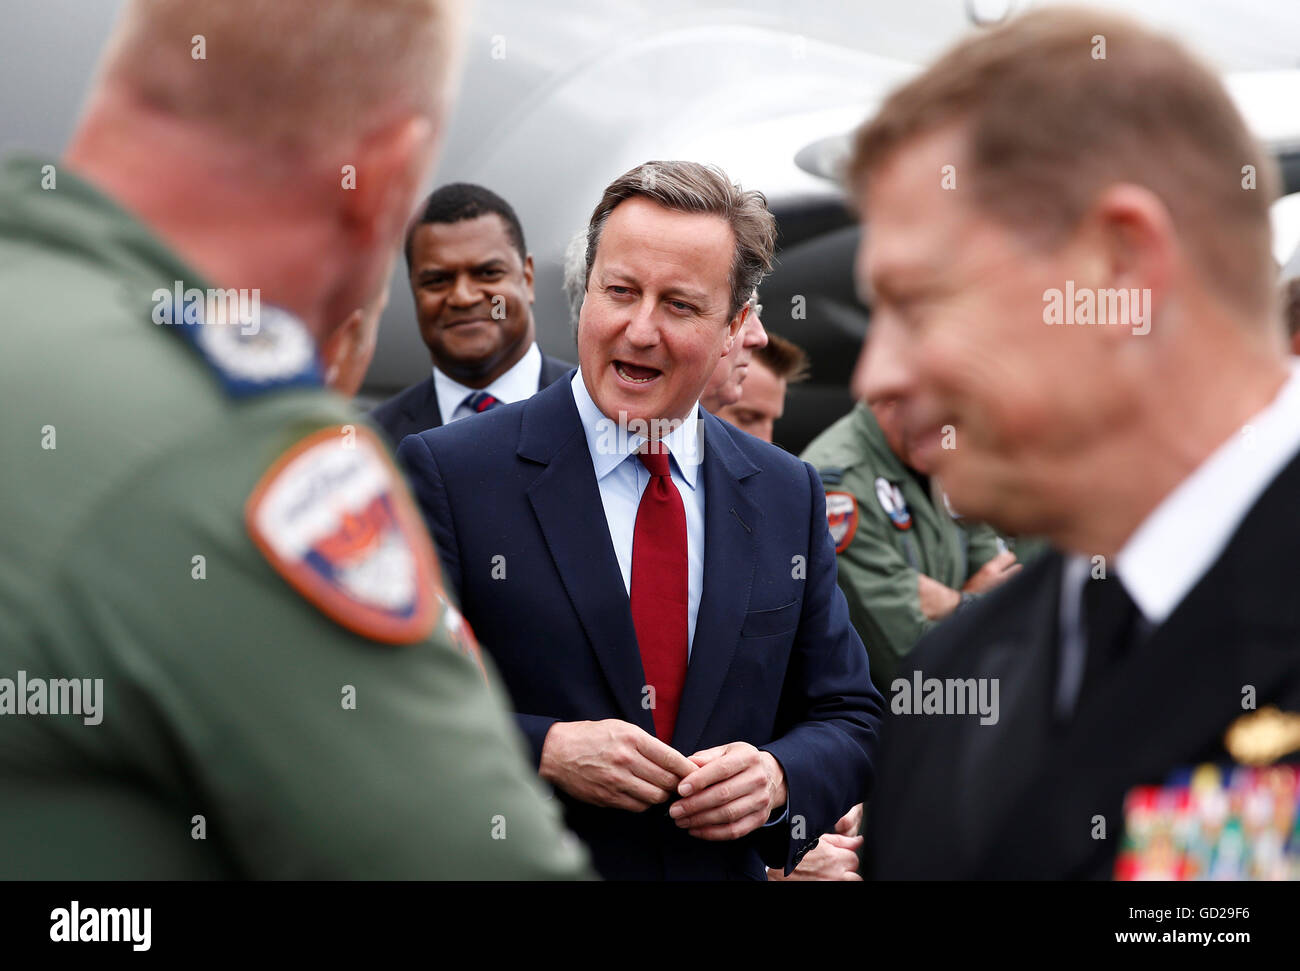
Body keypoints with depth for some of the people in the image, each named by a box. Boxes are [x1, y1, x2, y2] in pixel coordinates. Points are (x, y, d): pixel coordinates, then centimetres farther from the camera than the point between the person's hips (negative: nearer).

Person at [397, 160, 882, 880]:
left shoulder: (789, 496, 1)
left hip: (725, 866, 3)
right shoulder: (446, 472, -11)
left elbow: (847, 720, 4)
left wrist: (777, 779, -15)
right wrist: (542, 751, -26)